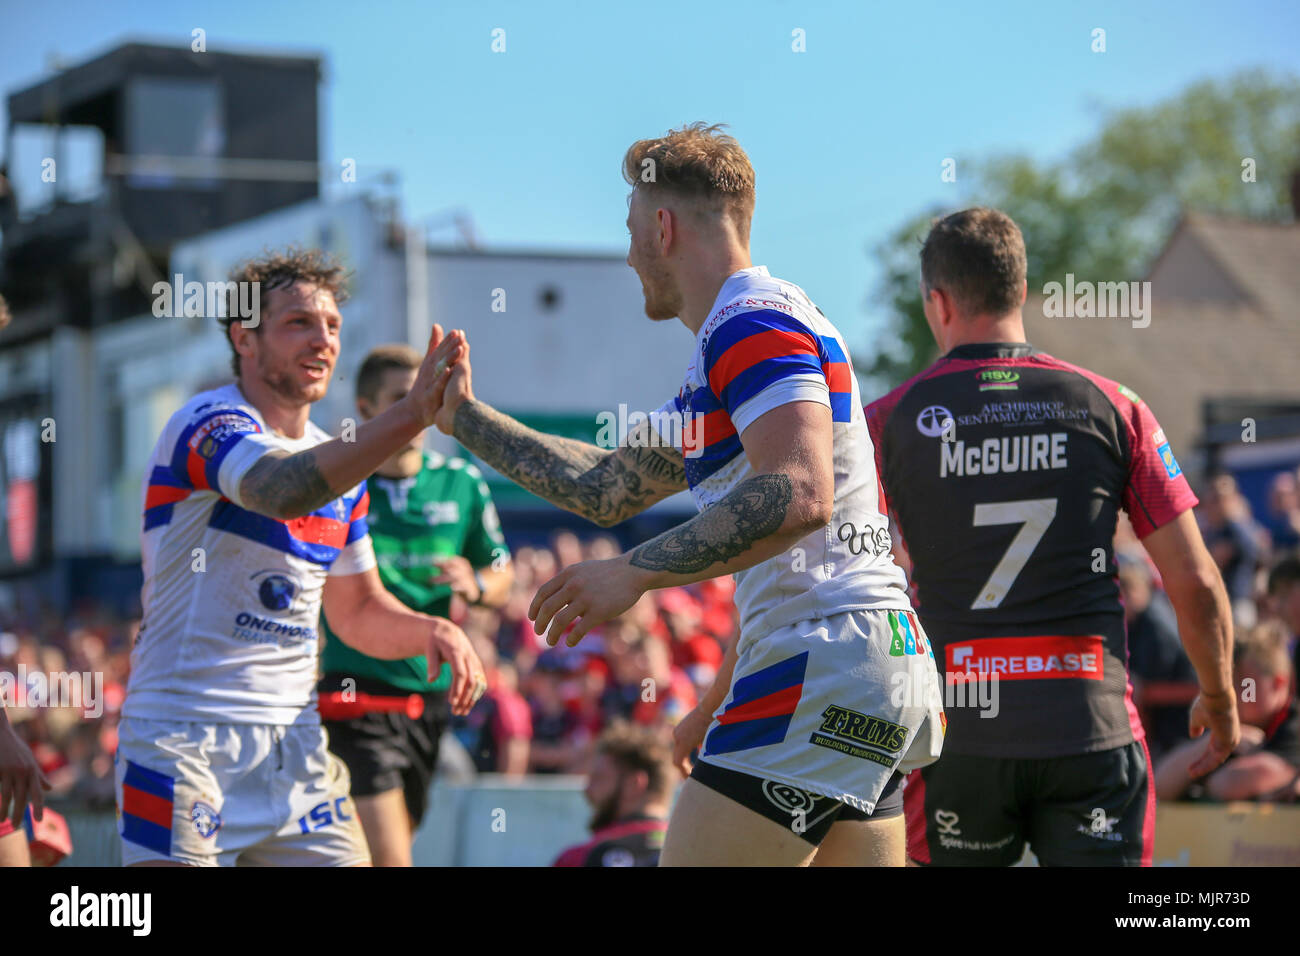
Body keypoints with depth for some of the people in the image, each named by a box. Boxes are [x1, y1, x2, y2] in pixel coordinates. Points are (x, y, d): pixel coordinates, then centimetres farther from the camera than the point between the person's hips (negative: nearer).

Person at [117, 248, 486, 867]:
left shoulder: (341, 468, 15)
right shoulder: (210, 423, -11)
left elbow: (357, 610, 24)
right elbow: (281, 490, -33)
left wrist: (432, 630, 2)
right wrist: (412, 415, -40)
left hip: (294, 743, 7)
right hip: (183, 741, -7)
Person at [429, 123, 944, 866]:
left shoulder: (756, 322, -11)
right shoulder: (732, 341, 22)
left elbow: (797, 496, -26)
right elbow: (607, 489, 28)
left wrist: (635, 574, -24)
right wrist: (464, 416, 33)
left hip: (823, 662, -10)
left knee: (691, 857, -10)